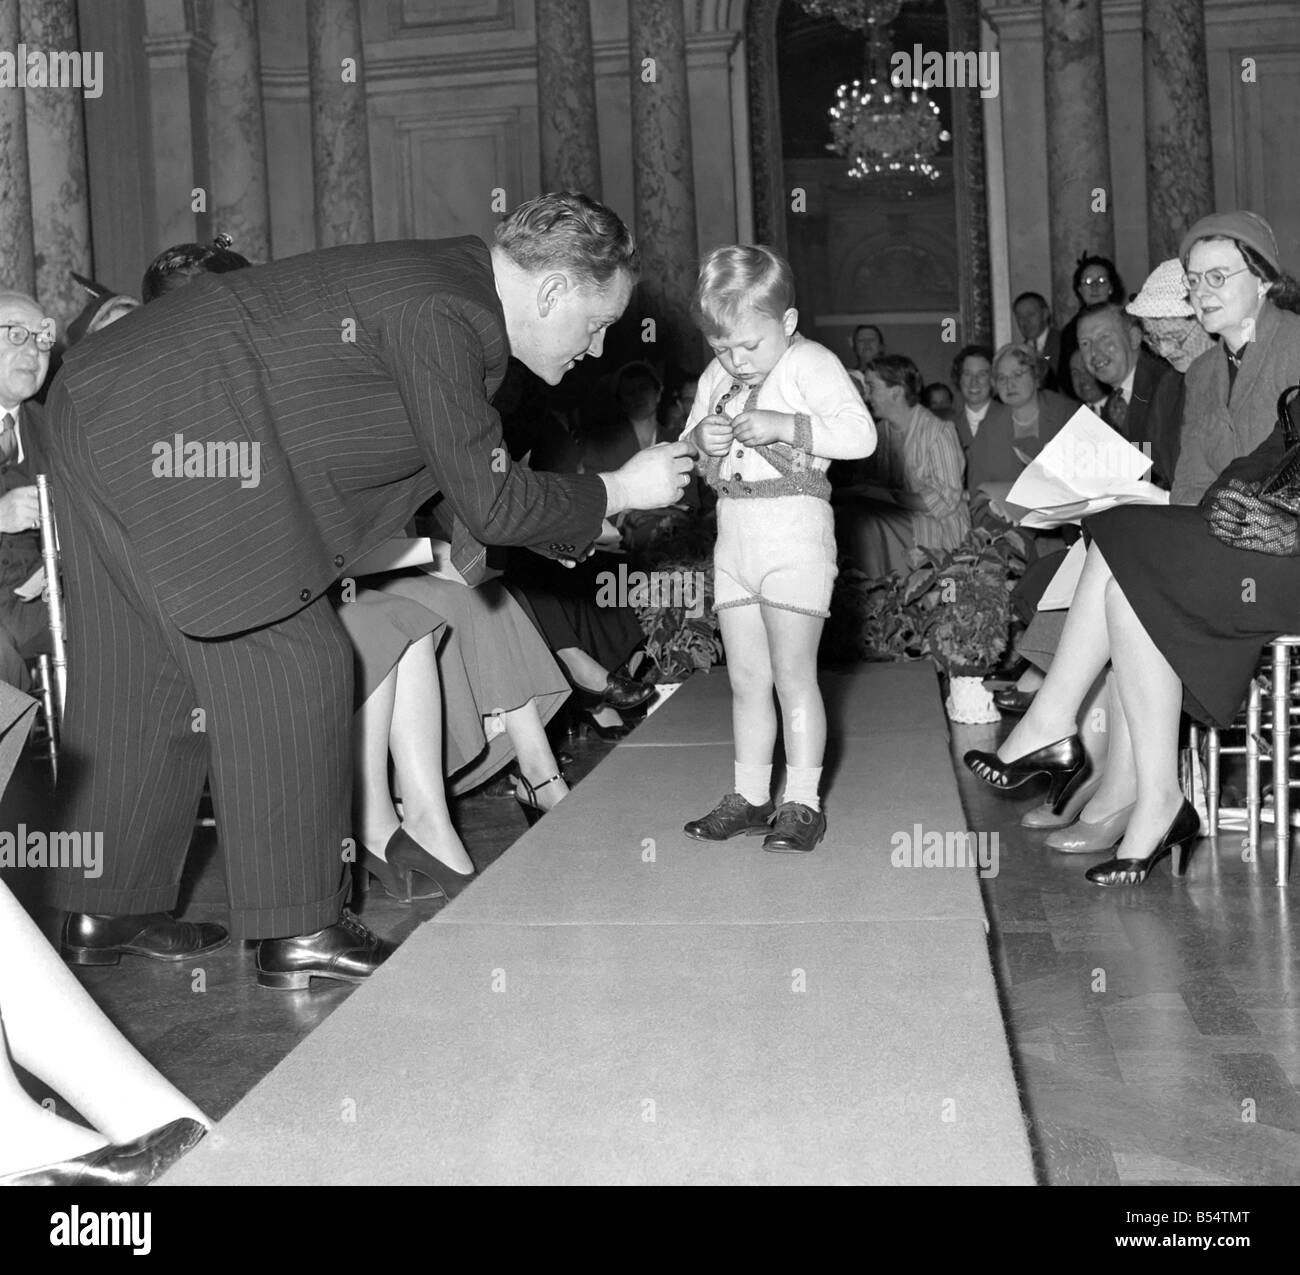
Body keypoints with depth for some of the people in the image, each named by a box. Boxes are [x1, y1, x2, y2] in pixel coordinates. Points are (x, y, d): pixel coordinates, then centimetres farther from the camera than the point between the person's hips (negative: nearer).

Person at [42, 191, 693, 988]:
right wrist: (617, 493, -2)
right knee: (289, 667, -5)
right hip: (169, 438, -10)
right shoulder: (443, 316, -18)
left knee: (141, 677, 15)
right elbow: (488, 503, -14)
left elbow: (468, 477, 22)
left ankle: (102, 913, 26)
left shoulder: (450, 281, 12)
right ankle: (299, 934, 4)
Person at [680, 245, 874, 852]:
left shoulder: (810, 364, -7)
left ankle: (803, 802, 4)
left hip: (794, 531, -7)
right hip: (733, 534, 7)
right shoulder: (716, 379, 13)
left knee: (793, 675, -5)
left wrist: (784, 425, -25)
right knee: (745, 678, 10)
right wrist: (702, 438, -7)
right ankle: (750, 796, 18)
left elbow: (860, 433, -18)